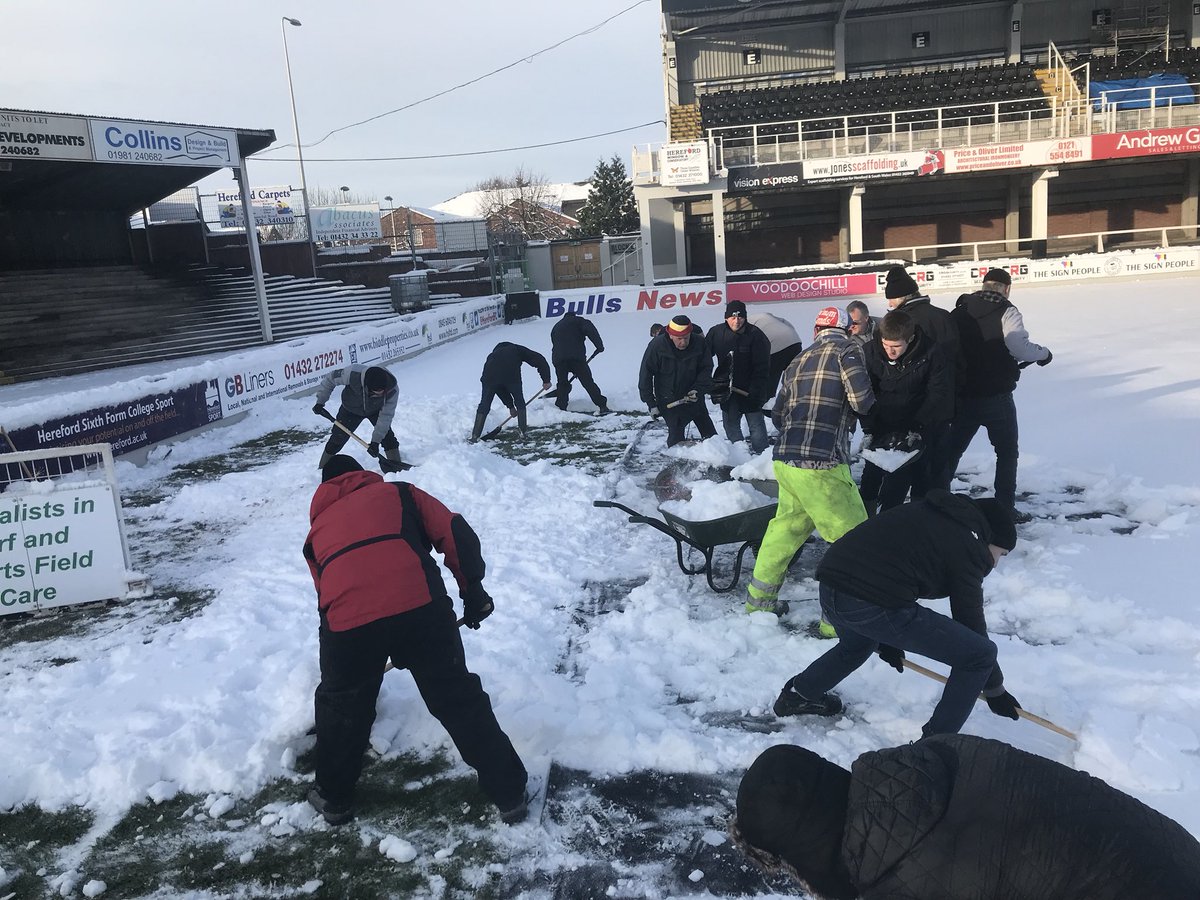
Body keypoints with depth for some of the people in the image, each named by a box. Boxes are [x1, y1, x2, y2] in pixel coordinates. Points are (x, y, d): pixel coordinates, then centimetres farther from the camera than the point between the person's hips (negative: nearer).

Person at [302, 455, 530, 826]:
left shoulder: (318, 527, 31)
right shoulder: (397, 492, 26)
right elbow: (455, 533, 10)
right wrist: (473, 590, 18)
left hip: (348, 621, 1)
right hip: (420, 606, -1)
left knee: (341, 708, 28)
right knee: (460, 702, 15)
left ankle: (333, 798, 44)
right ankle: (509, 793, 25)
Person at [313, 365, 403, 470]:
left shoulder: (392, 389, -37)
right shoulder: (352, 374, -41)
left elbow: (385, 416, -29)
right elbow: (330, 378, -21)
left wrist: (376, 441, -30)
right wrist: (320, 402, -17)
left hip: (376, 410, 1)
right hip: (351, 409, 0)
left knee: (388, 439, -10)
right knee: (336, 440, 0)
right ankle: (322, 469, 20)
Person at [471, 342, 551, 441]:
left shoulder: (493, 355, 38)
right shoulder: (517, 350, 31)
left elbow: (501, 388, 37)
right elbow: (540, 360, 17)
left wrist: (510, 406, 41)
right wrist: (546, 380, 21)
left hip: (490, 376, 2)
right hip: (511, 375, -2)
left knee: (484, 404, 15)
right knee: (519, 402, 21)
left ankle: (475, 435, 12)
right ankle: (523, 430, 23)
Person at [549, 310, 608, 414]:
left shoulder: (556, 327, 31)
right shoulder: (577, 320, 15)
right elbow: (590, 330, -5)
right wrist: (599, 345, -6)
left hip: (558, 359, 3)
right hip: (576, 357, -3)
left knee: (562, 384, 16)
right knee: (588, 382, 0)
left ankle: (560, 408, 10)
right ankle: (602, 406, -4)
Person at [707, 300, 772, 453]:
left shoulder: (756, 336, -14)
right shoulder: (716, 333, -3)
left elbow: (762, 368, -14)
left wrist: (757, 391, -20)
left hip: (750, 388, -4)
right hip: (726, 388, 4)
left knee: (756, 422, -2)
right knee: (730, 423, 10)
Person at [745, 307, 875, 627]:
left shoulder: (798, 361, 17)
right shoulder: (847, 348, -1)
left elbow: (778, 416, 19)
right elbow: (861, 399, -13)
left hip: (785, 462, 7)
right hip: (820, 465, -7)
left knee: (787, 526, 23)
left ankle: (760, 598, 34)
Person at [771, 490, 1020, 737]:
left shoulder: (923, 513, 24)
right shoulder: (969, 549, 3)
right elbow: (972, 623, 4)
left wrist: (887, 640, 39)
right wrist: (995, 689, 17)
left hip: (829, 587, 9)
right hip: (874, 605, -9)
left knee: (855, 644, 42)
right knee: (980, 654, 4)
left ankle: (797, 695, 56)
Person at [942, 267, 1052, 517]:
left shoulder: (959, 311, 6)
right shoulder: (1005, 311, -9)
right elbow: (1021, 347, -20)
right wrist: (1044, 354, -1)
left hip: (962, 395, 4)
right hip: (996, 396, -4)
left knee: (952, 449, 17)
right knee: (1007, 450, 12)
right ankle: (1005, 507, 12)